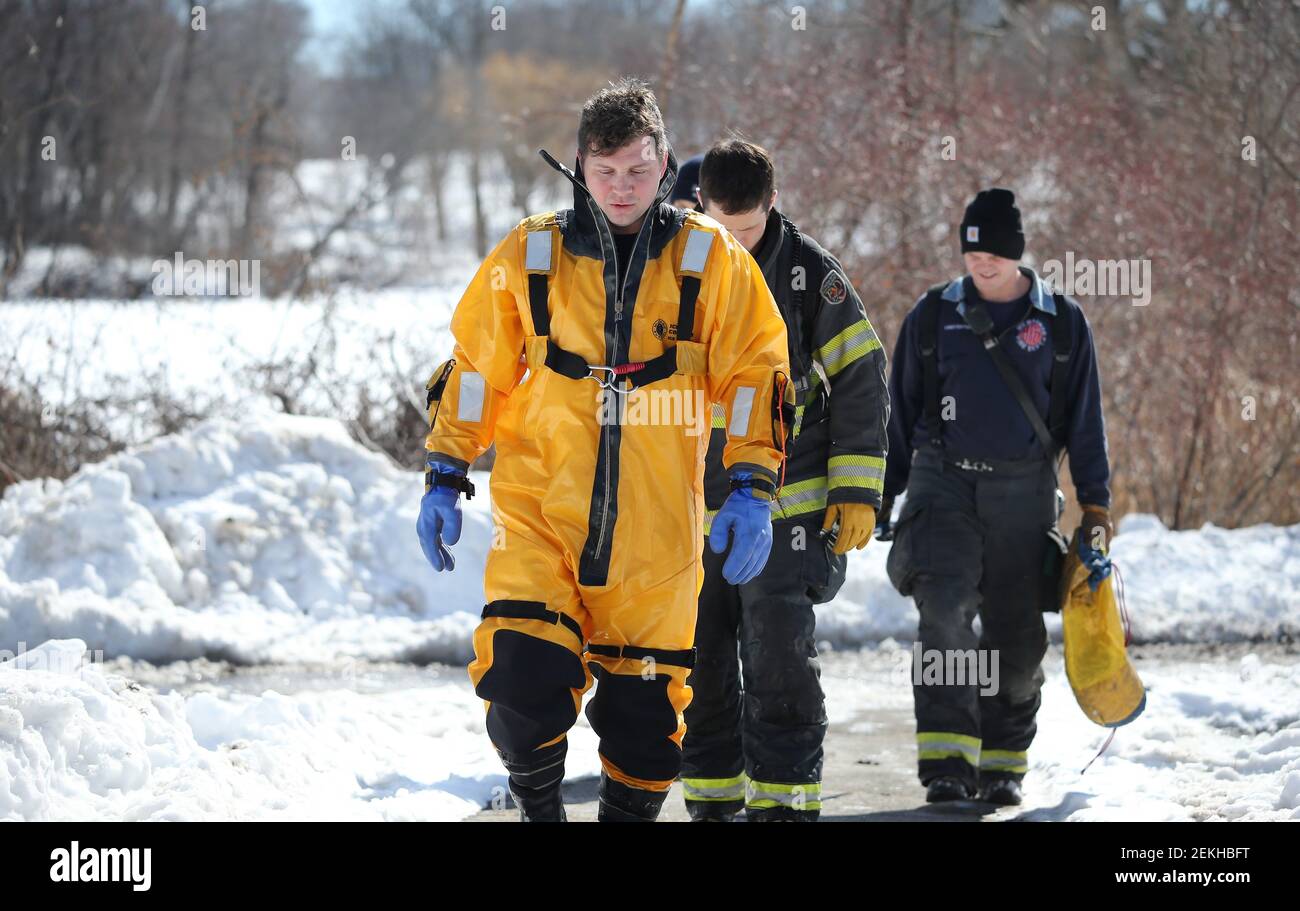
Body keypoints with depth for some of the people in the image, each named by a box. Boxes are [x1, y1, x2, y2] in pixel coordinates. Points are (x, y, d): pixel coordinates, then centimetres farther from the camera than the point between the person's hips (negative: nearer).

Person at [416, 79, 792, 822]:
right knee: (523, 679, -14)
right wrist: (446, 478, 6)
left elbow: (755, 375, 4)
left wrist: (752, 490, -5)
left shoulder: (710, 260, 1)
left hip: (656, 528, 0)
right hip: (540, 508, 0)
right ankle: (539, 807, 11)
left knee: (646, 703, 6)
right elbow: (475, 370, 11)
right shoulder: (528, 257, 3)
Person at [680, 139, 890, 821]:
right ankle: (711, 799, 18)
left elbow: (860, 381, 1)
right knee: (699, 662, 7)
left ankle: (785, 802, -3)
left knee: (780, 659, -9)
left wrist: (857, 490, -3)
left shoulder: (808, 273, -5)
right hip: (689, 507, 3)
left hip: (785, 504, -3)